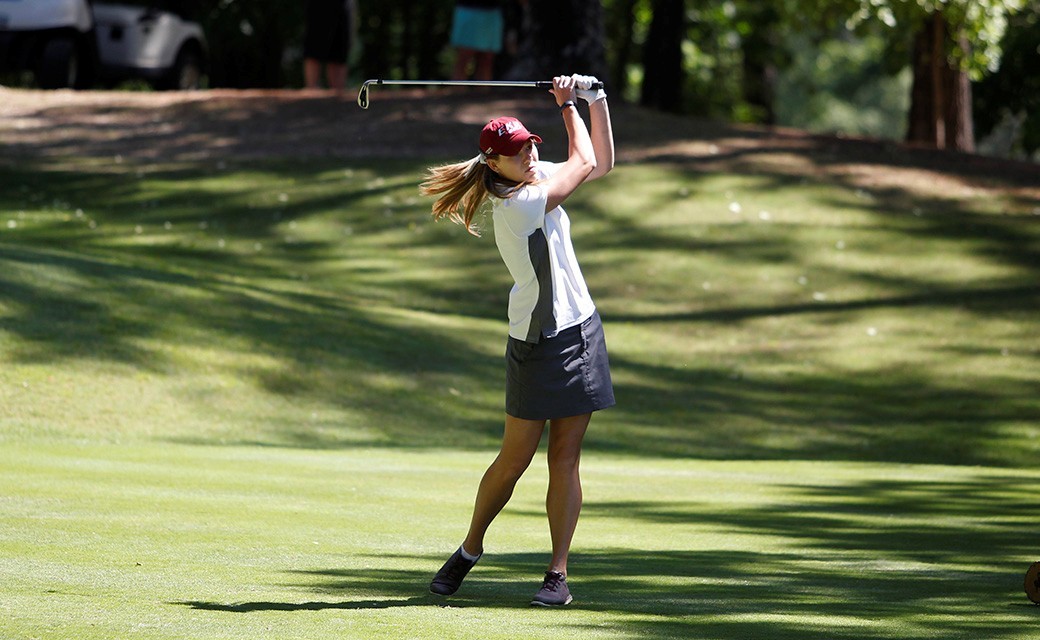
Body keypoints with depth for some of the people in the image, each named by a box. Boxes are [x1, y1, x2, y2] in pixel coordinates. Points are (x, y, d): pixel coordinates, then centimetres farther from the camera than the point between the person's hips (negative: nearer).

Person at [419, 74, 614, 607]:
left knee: (565, 458, 2)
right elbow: (585, 164, -10)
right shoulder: (517, 206, -20)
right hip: (539, 340, -7)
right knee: (514, 459, 0)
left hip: (579, 332, 7)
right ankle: (470, 549, 21)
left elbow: (602, 162, 16)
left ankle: (558, 573, 3)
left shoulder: (536, 179, 5)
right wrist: (568, 107, 3)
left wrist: (596, 100, 5)